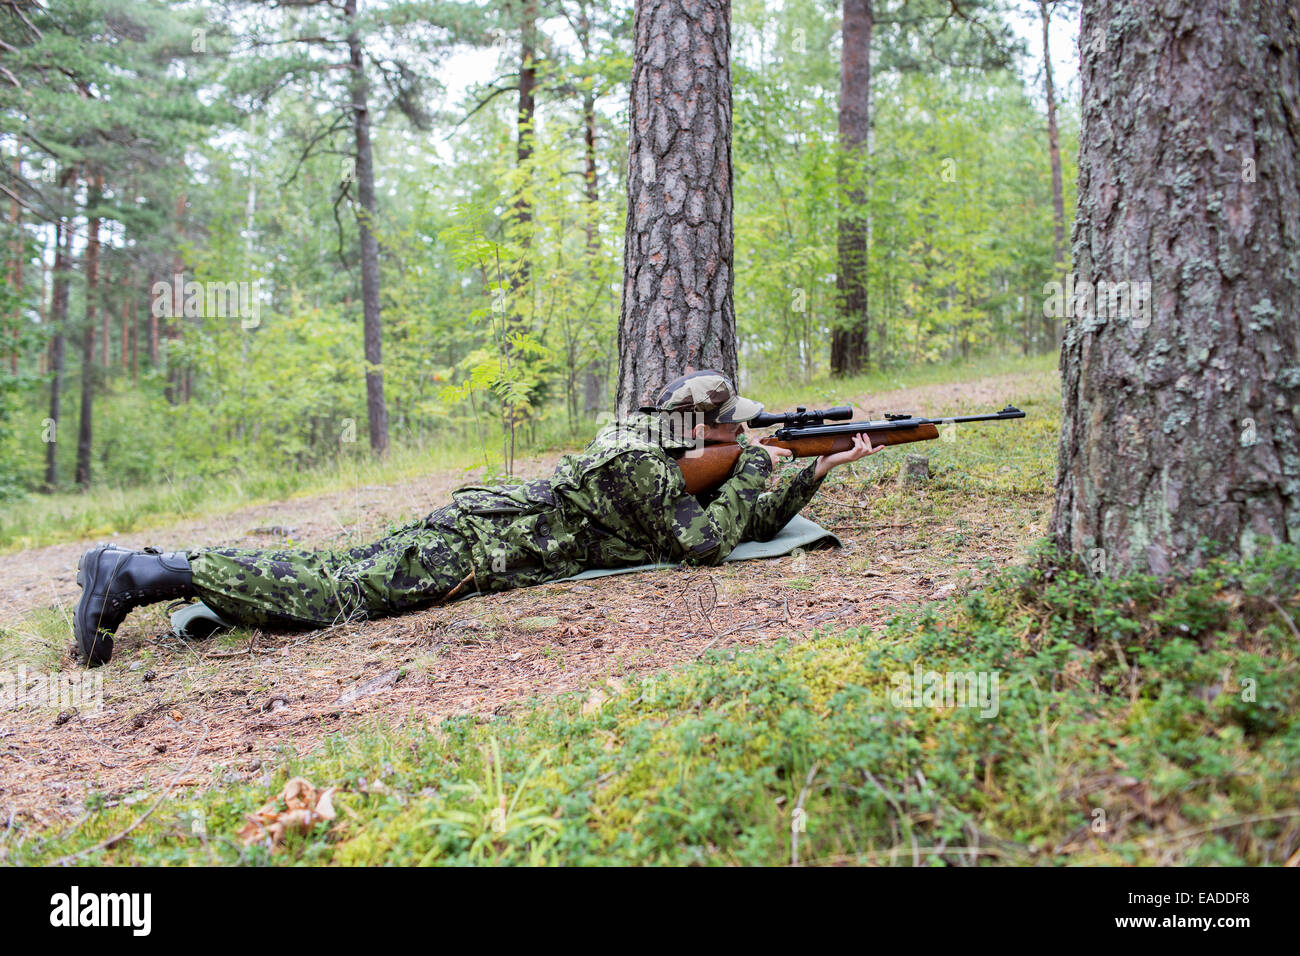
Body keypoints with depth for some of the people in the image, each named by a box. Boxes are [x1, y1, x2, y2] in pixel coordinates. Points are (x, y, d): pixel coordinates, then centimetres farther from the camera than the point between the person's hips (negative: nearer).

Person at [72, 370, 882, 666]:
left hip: (475, 528, 8)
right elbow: (705, 542, -15)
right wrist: (753, 471, -1)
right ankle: (140, 573, -14)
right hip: (474, 546, -8)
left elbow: (756, 522, 24)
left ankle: (141, 567, 7)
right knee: (330, 598, -15)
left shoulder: (666, 454, 18)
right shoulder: (642, 462, -11)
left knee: (333, 577, 6)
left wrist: (819, 469, 20)